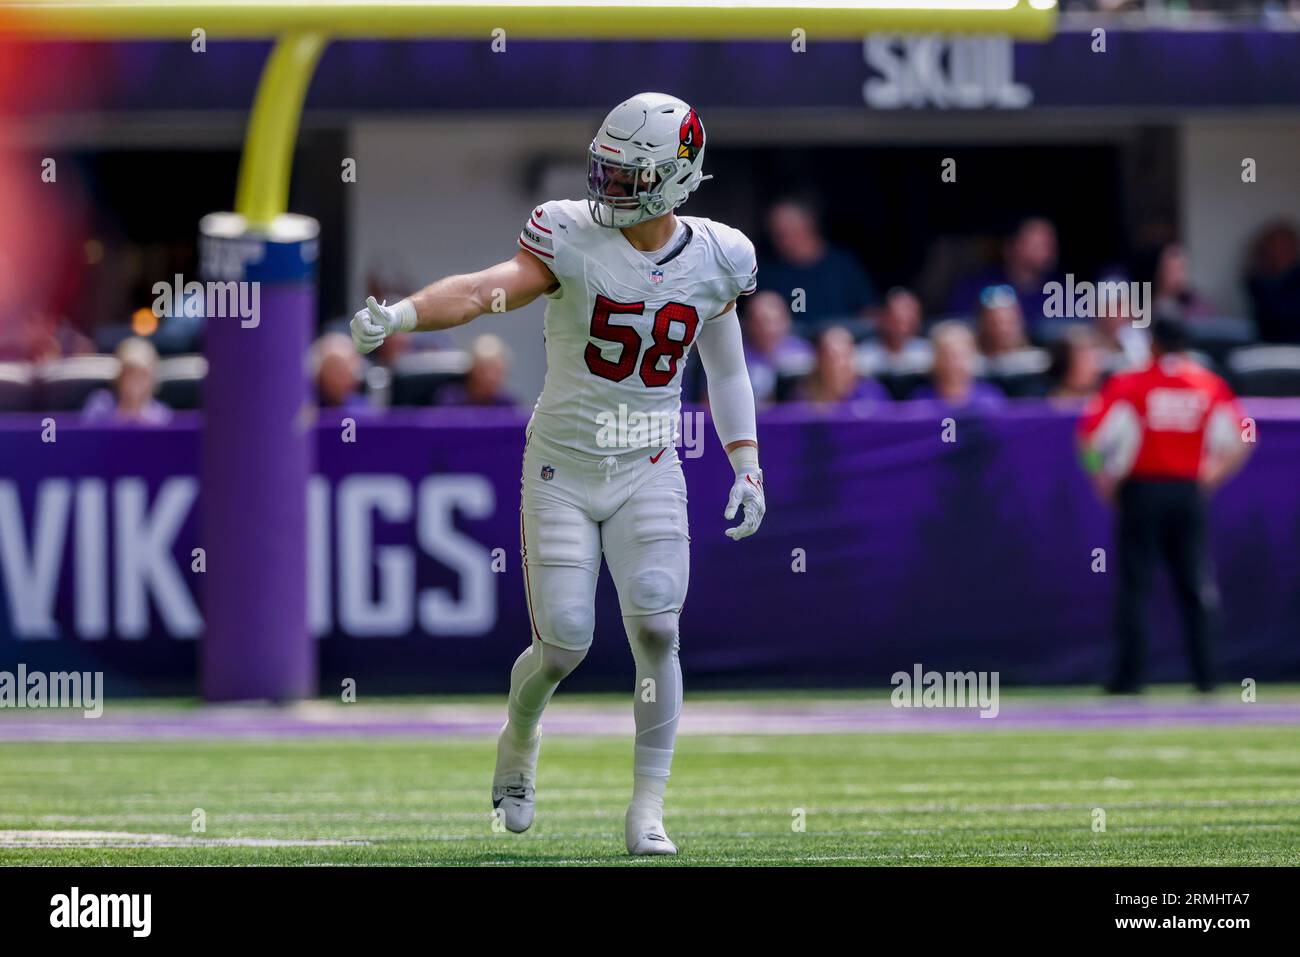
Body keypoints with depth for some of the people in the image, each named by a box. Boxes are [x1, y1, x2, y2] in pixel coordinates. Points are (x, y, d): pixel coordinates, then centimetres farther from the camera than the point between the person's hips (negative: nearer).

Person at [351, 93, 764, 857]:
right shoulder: (574, 237, -13)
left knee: (655, 631, -14)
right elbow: (487, 288, -30)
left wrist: (748, 468, 6)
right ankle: (521, 735, 32)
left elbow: (727, 368, 12)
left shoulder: (712, 259, -2)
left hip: (648, 473, 2)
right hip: (563, 471, -2)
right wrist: (398, 315, -47)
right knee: (563, 648, -3)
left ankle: (647, 809, -3)